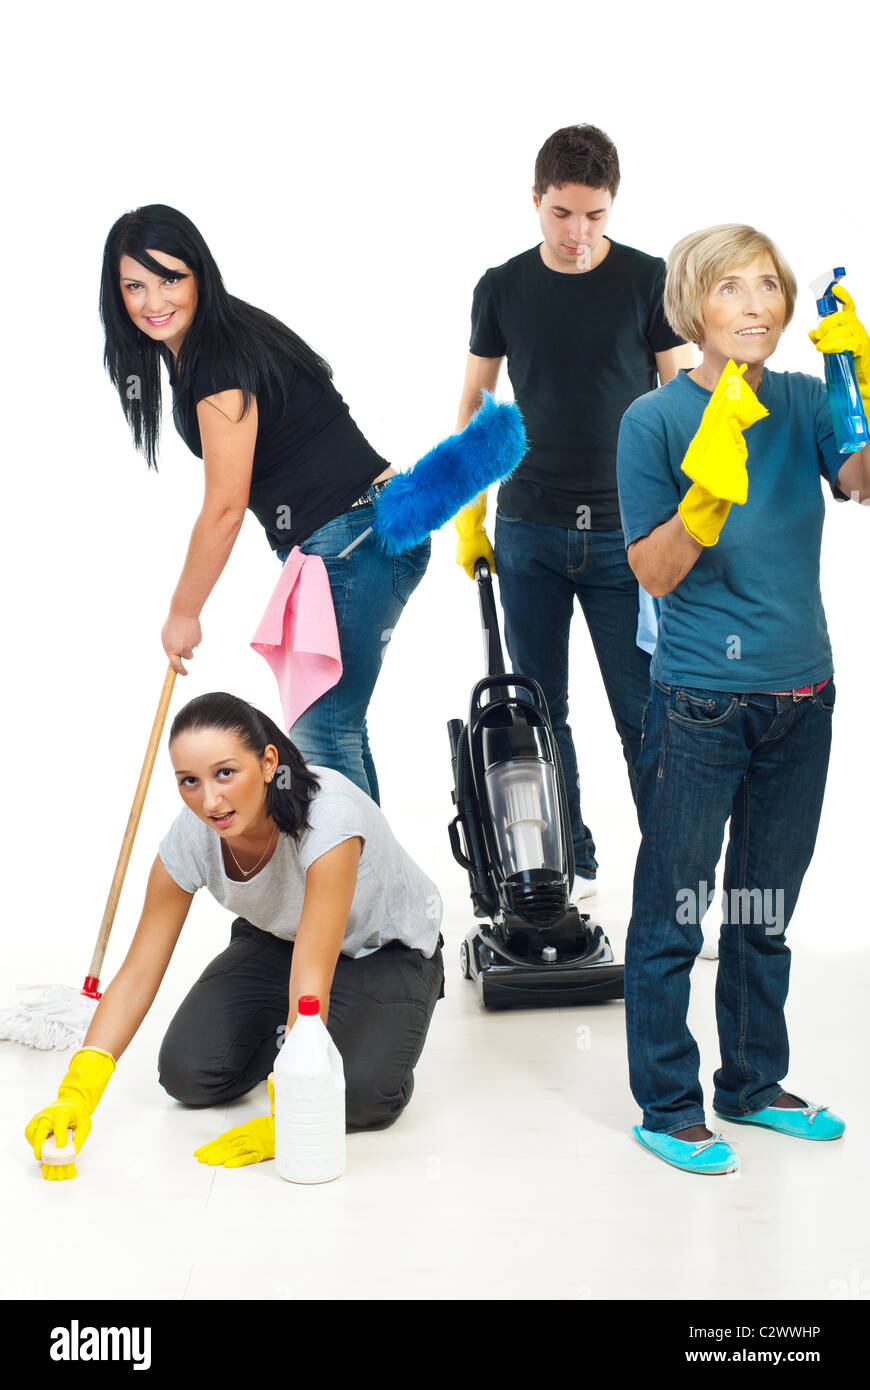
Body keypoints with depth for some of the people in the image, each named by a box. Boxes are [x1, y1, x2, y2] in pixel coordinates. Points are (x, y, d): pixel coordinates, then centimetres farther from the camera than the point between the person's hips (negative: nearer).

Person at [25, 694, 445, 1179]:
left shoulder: (329, 816, -41)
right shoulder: (191, 839, -24)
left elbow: (311, 980, -41)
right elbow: (138, 974, -20)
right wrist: (76, 1094, -31)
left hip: (387, 949, -4)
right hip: (275, 940, 5)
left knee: (365, 1094, -28)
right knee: (187, 1073, -13)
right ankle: (282, 1036, 16)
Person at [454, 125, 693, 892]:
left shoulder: (649, 281, -1)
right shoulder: (502, 288, 5)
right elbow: (475, 404, 12)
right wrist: (468, 515, 8)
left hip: (625, 533, -2)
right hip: (527, 532, 2)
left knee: (643, 712, -2)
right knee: (539, 710, 6)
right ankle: (568, 862, 19)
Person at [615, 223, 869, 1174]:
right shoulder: (656, 418, -6)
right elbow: (653, 572, -8)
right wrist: (708, 493, -24)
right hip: (700, 702, -4)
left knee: (765, 910, 16)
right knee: (673, 913, 2)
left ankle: (752, 1084, 32)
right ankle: (667, 1107, 17)